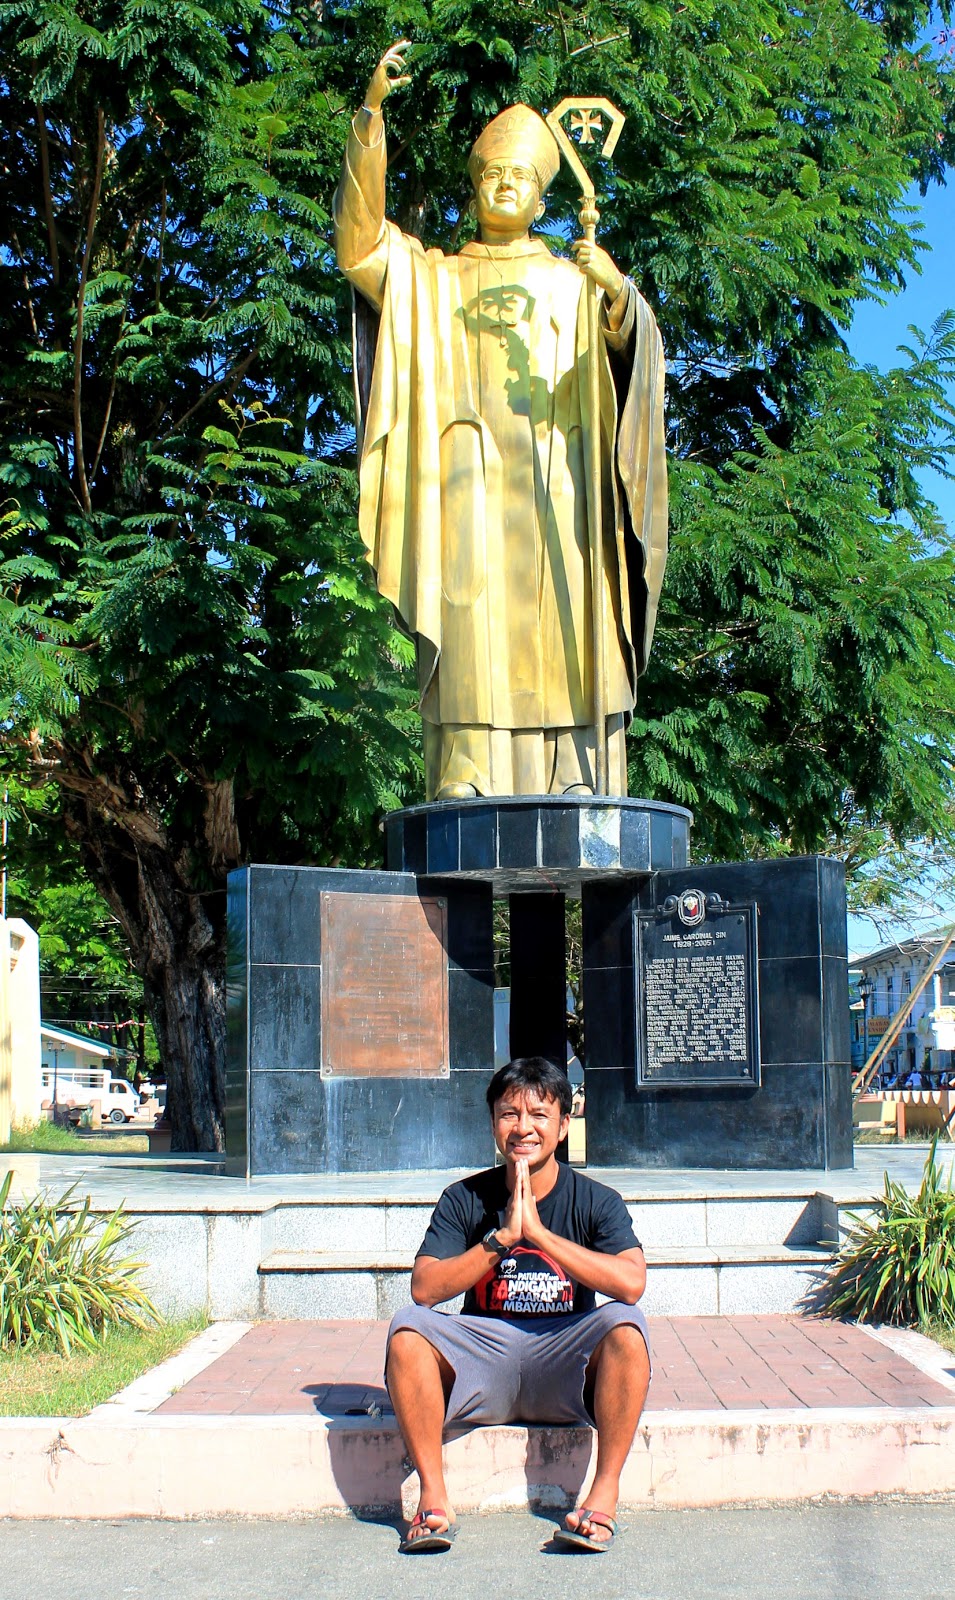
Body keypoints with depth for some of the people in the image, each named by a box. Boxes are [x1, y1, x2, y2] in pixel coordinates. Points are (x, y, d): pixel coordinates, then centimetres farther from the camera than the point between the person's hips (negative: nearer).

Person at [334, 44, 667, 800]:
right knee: (473, 623, -14)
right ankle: (467, 777, -18)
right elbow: (357, 239, 4)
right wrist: (371, 113, -6)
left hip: (556, 476, 1)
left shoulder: (574, 284, 21)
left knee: (565, 626, -9)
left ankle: (575, 779, -10)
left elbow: (627, 342, 0)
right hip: (469, 476, 0)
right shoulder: (431, 277, 22)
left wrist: (619, 291, -24)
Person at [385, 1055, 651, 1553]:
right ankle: (433, 1497, -18)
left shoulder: (596, 1202, -1)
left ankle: (604, 1495, -22)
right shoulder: (464, 1199, 3)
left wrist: (538, 1232, -21)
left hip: (566, 1367, -1)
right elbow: (423, 1289, -10)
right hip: (483, 1368, 1)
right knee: (407, 1328, -25)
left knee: (625, 1324, -30)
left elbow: (631, 1283, -19)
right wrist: (501, 1237, -19)